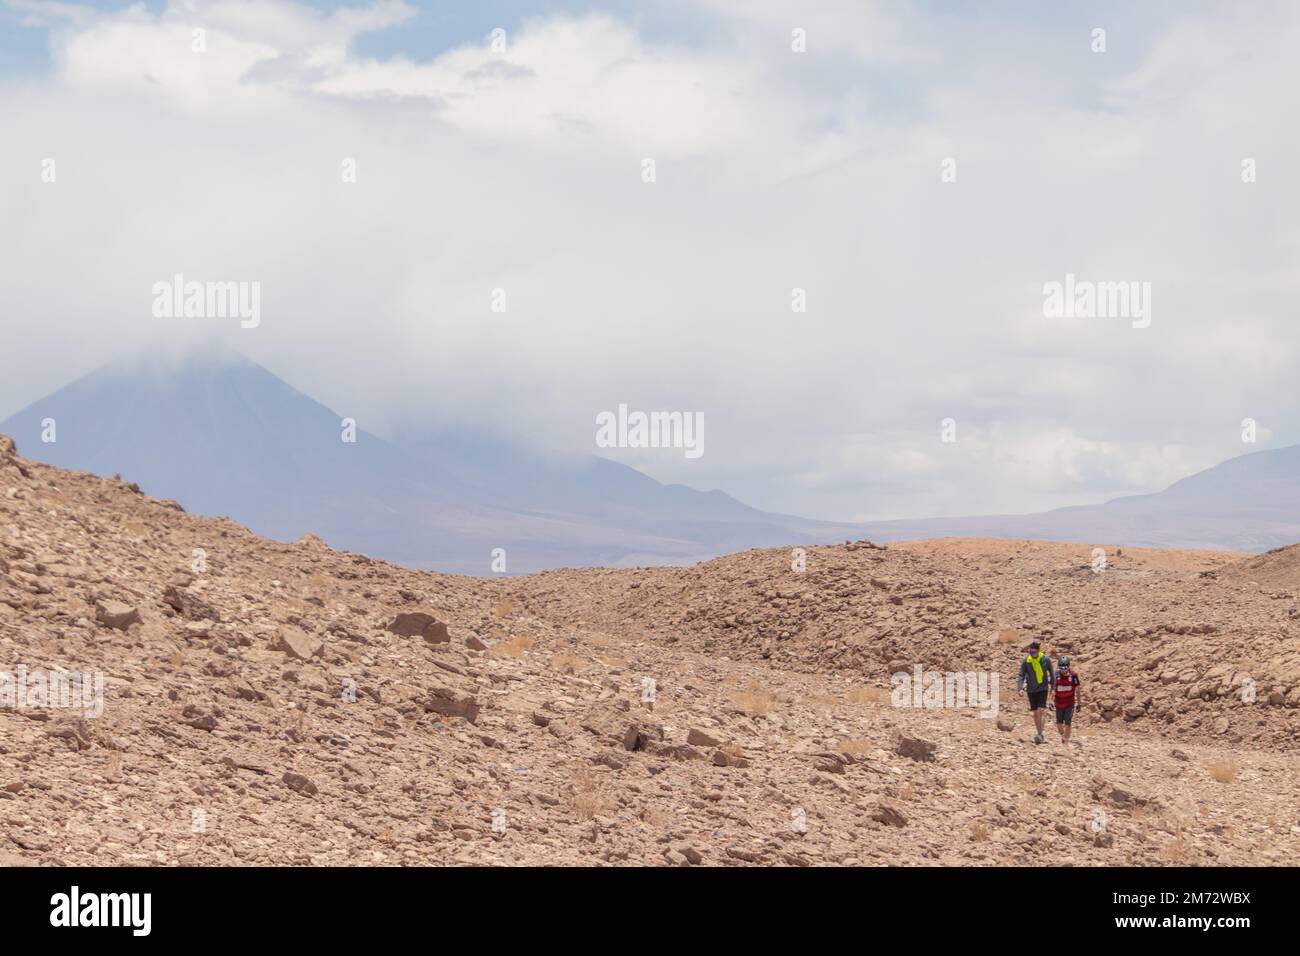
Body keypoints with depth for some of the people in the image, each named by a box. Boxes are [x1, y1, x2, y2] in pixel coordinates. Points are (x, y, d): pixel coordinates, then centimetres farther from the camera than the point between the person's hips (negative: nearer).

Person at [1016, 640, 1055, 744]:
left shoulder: (1046, 660, -8)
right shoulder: (1026, 661, -6)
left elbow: (1052, 674, 4)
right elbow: (1021, 676, -8)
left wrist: (1053, 687, 6)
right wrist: (1019, 688, -21)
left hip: (1043, 689, -3)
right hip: (1031, 690, 3)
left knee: (1041, 710, -16)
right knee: (1035, 713, 7)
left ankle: (1040, 734, -19)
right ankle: (1040, 735, 18)